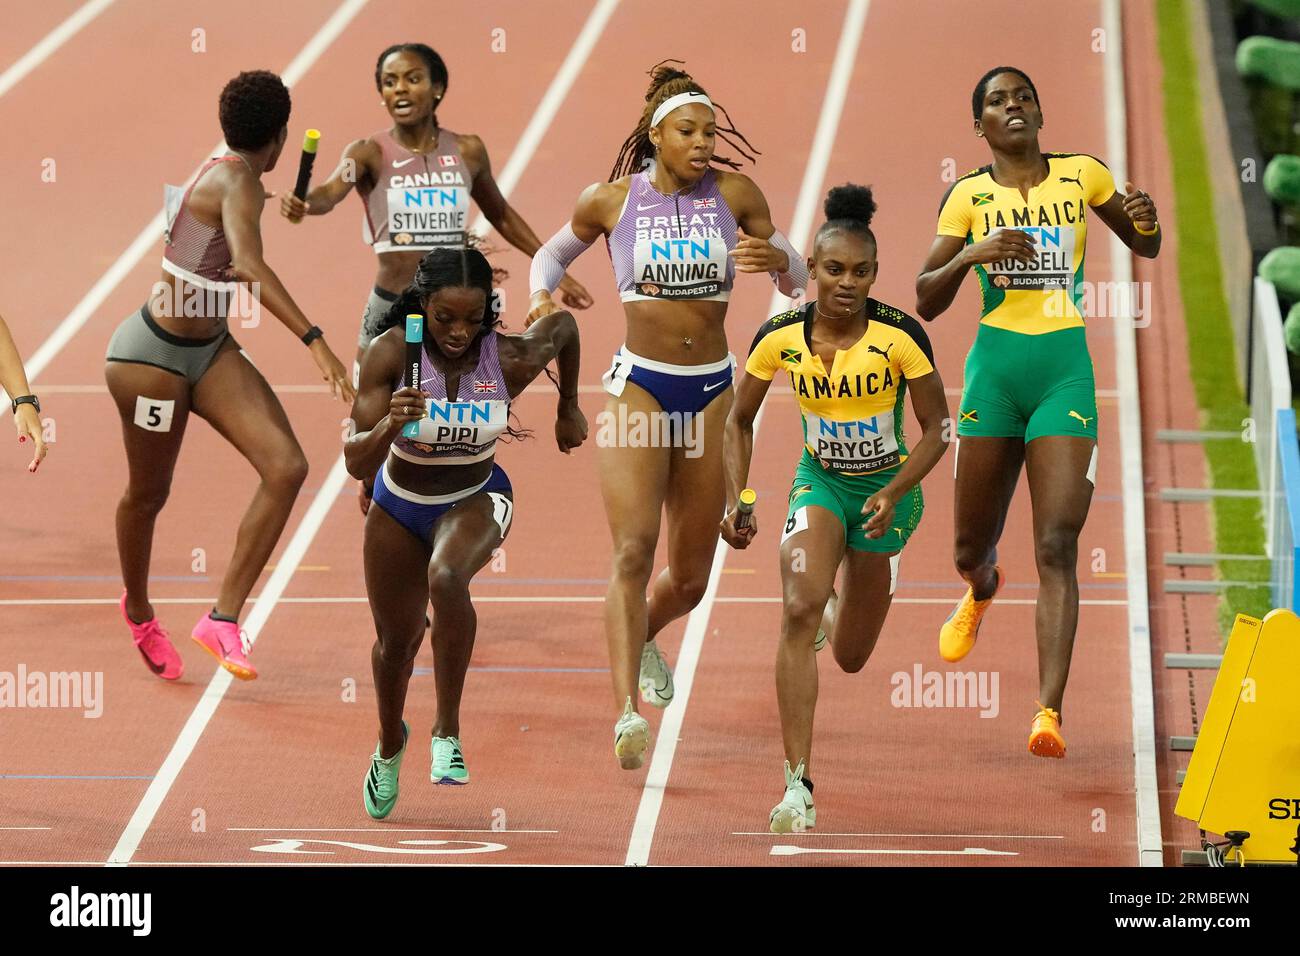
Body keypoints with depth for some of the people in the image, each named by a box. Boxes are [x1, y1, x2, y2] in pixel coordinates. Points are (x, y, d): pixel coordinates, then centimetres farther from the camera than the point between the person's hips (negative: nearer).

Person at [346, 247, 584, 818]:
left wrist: (569, 407, 12)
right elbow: (357, 465, -28)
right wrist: (389, 425, -49)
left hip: (477, 499, -2)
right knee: (396, 641, 16)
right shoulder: (392, 353, -27)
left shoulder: (511, 358, -25)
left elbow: (564, 326, 0)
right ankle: (391, 742, 49)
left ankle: (447, 730, -25)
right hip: (401, 502, 2)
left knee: (446, 577, -36)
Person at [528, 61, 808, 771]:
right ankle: (626, 713, -29)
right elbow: (553, 251, 17)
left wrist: (777, 258, -17)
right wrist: (542, 295, -4)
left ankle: (641, 638, 45)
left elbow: (798, 282, 6)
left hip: (712, 391, 3)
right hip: (639, 386, -3)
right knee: (634, 548, -21)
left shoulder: (734, 194, 0)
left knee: (690, 579, 10)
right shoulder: (610, 201, -2)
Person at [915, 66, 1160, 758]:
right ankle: (982, 591, 52)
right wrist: (971, 257, -16)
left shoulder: (1081, 175, 6)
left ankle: (1049, 711, -20)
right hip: (995, 366, 1)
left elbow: (1144, 248, 20)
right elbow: (925, 303, 2)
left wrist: (1146, 222, -4)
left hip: (1066, 369, -1)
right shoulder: (969, 195, 4)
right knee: (972, 546, 12)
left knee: (1057, 547, -14)